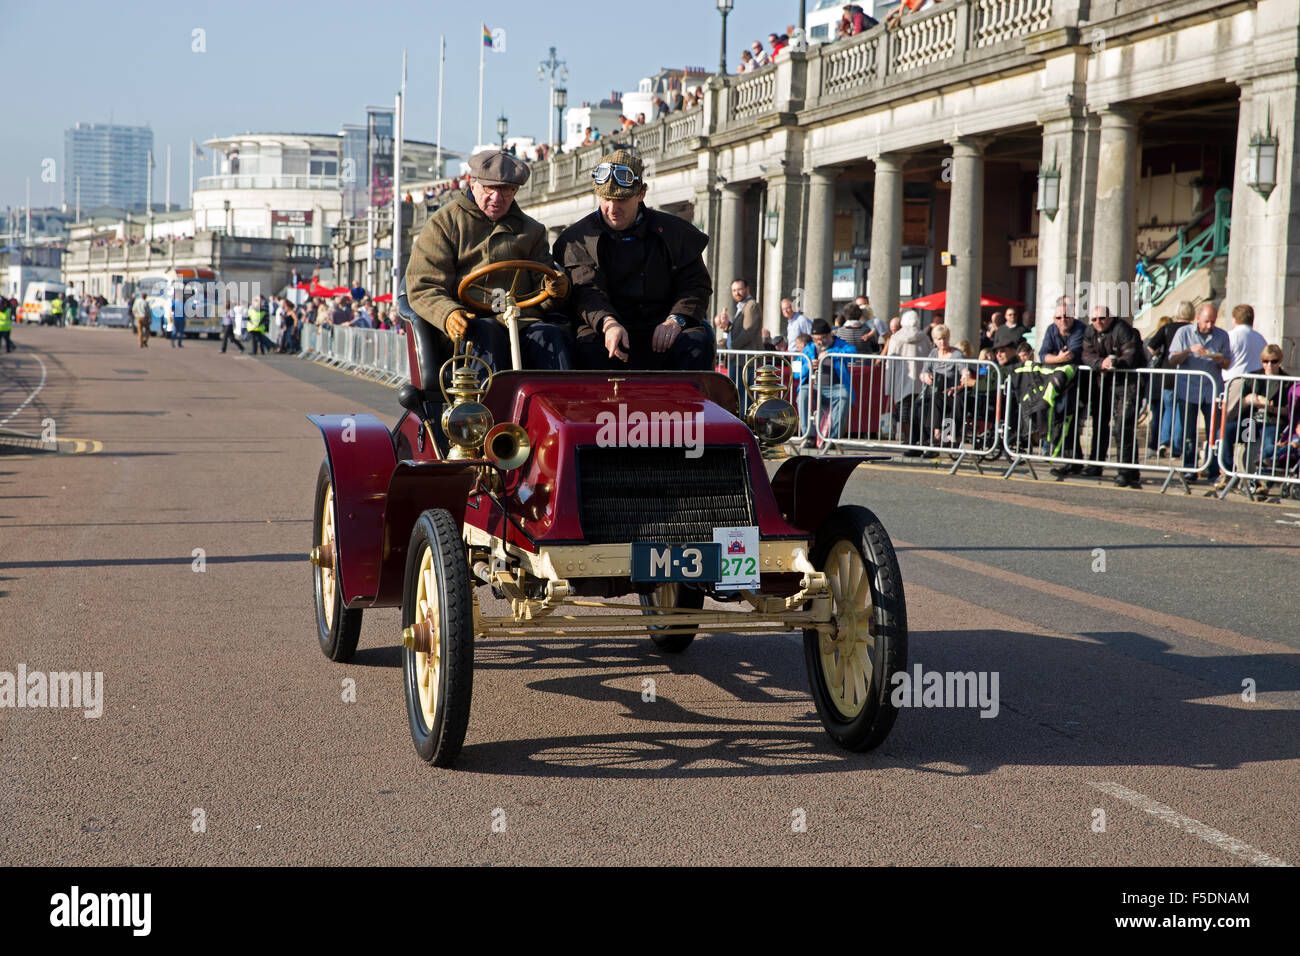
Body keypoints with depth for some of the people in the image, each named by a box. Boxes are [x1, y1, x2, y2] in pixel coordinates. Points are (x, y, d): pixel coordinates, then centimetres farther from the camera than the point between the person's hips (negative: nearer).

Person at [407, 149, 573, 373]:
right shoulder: (444, 222, 14)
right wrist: (449, 314, -20)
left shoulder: (531, 230, 25)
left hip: (524, 321, 2)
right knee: (486, 333, -37)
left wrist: (553, 290, -9)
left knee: (550, 335, -31)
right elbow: (422, 287, 3)